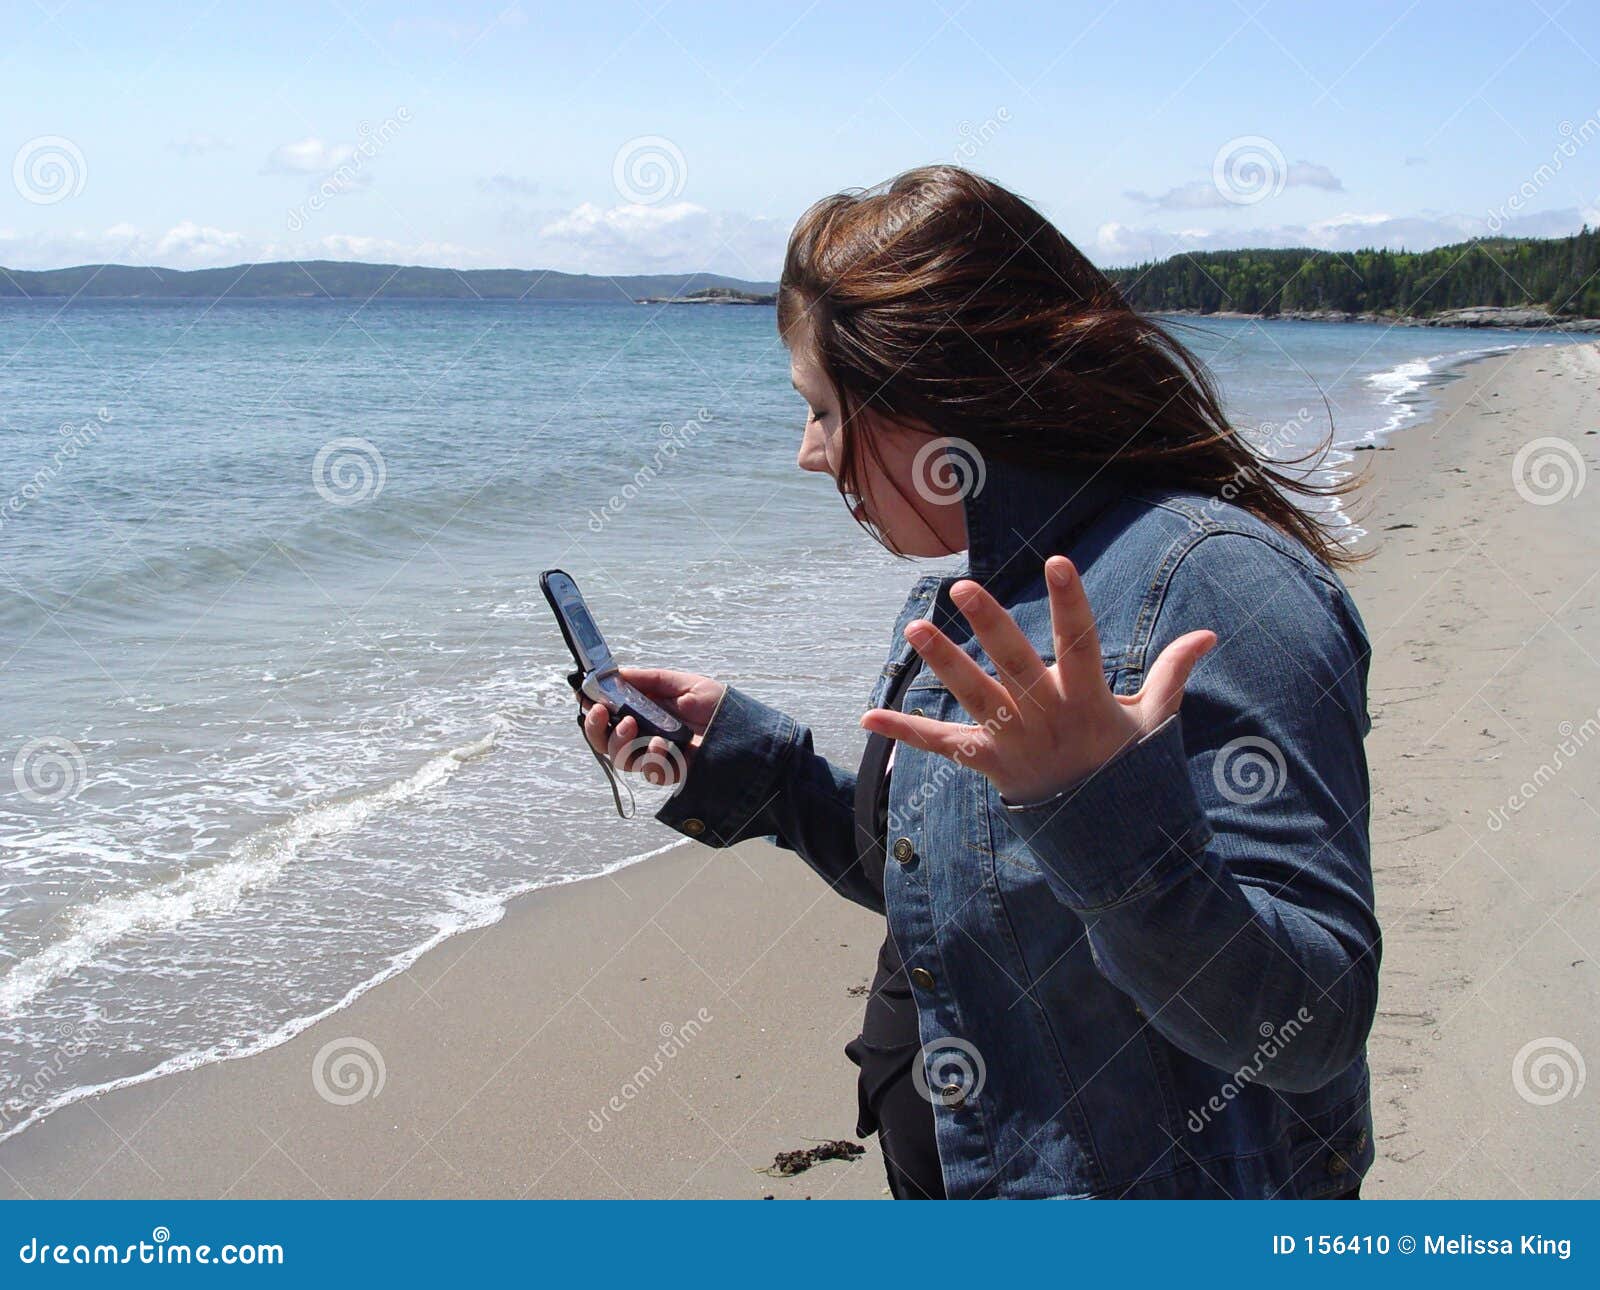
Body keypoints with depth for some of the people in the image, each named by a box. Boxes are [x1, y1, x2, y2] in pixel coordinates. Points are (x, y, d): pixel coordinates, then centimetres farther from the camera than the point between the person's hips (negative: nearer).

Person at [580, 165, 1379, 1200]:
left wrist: (1115, 817, -41)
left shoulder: (1216, 586, -23)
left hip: (1161, 1190, -8)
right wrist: (742, 756, 6)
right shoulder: (975, 600, 3)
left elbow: (1311, 1027, -27)